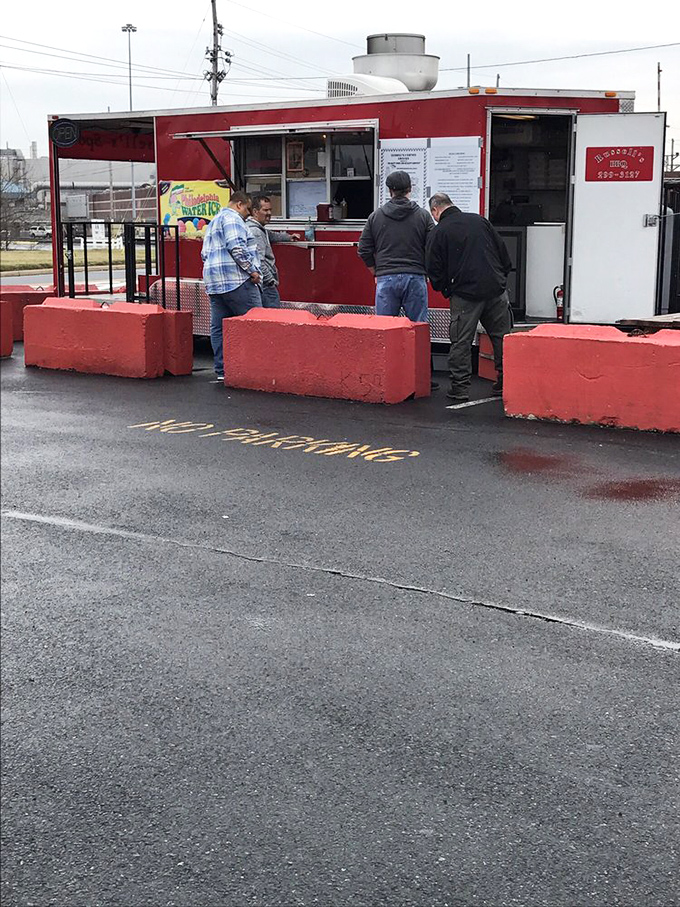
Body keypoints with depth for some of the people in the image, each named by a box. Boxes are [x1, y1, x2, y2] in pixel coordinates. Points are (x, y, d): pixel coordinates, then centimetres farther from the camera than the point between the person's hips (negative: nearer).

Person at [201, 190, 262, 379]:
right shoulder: (232, 218, -5)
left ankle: (222, 370, 6)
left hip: (214, 283, 10)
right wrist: (252, 270, -14)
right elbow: (236, 247, -19)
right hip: (236, 279, -10)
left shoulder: (213, 222, 27)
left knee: (218, 327, 6)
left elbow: (205, 254, 27)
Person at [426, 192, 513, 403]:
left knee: (461, 342, 3)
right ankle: (506, 383, 15)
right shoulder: (479, 221, 10)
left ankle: (460, 388, 3)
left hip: (465, 294, -3)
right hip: (496, 289, 4)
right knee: (501, 337, 12)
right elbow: (502, 251, 13)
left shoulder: (438, 233, -2)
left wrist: (444, 289, 18)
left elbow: (434, 271, -1)